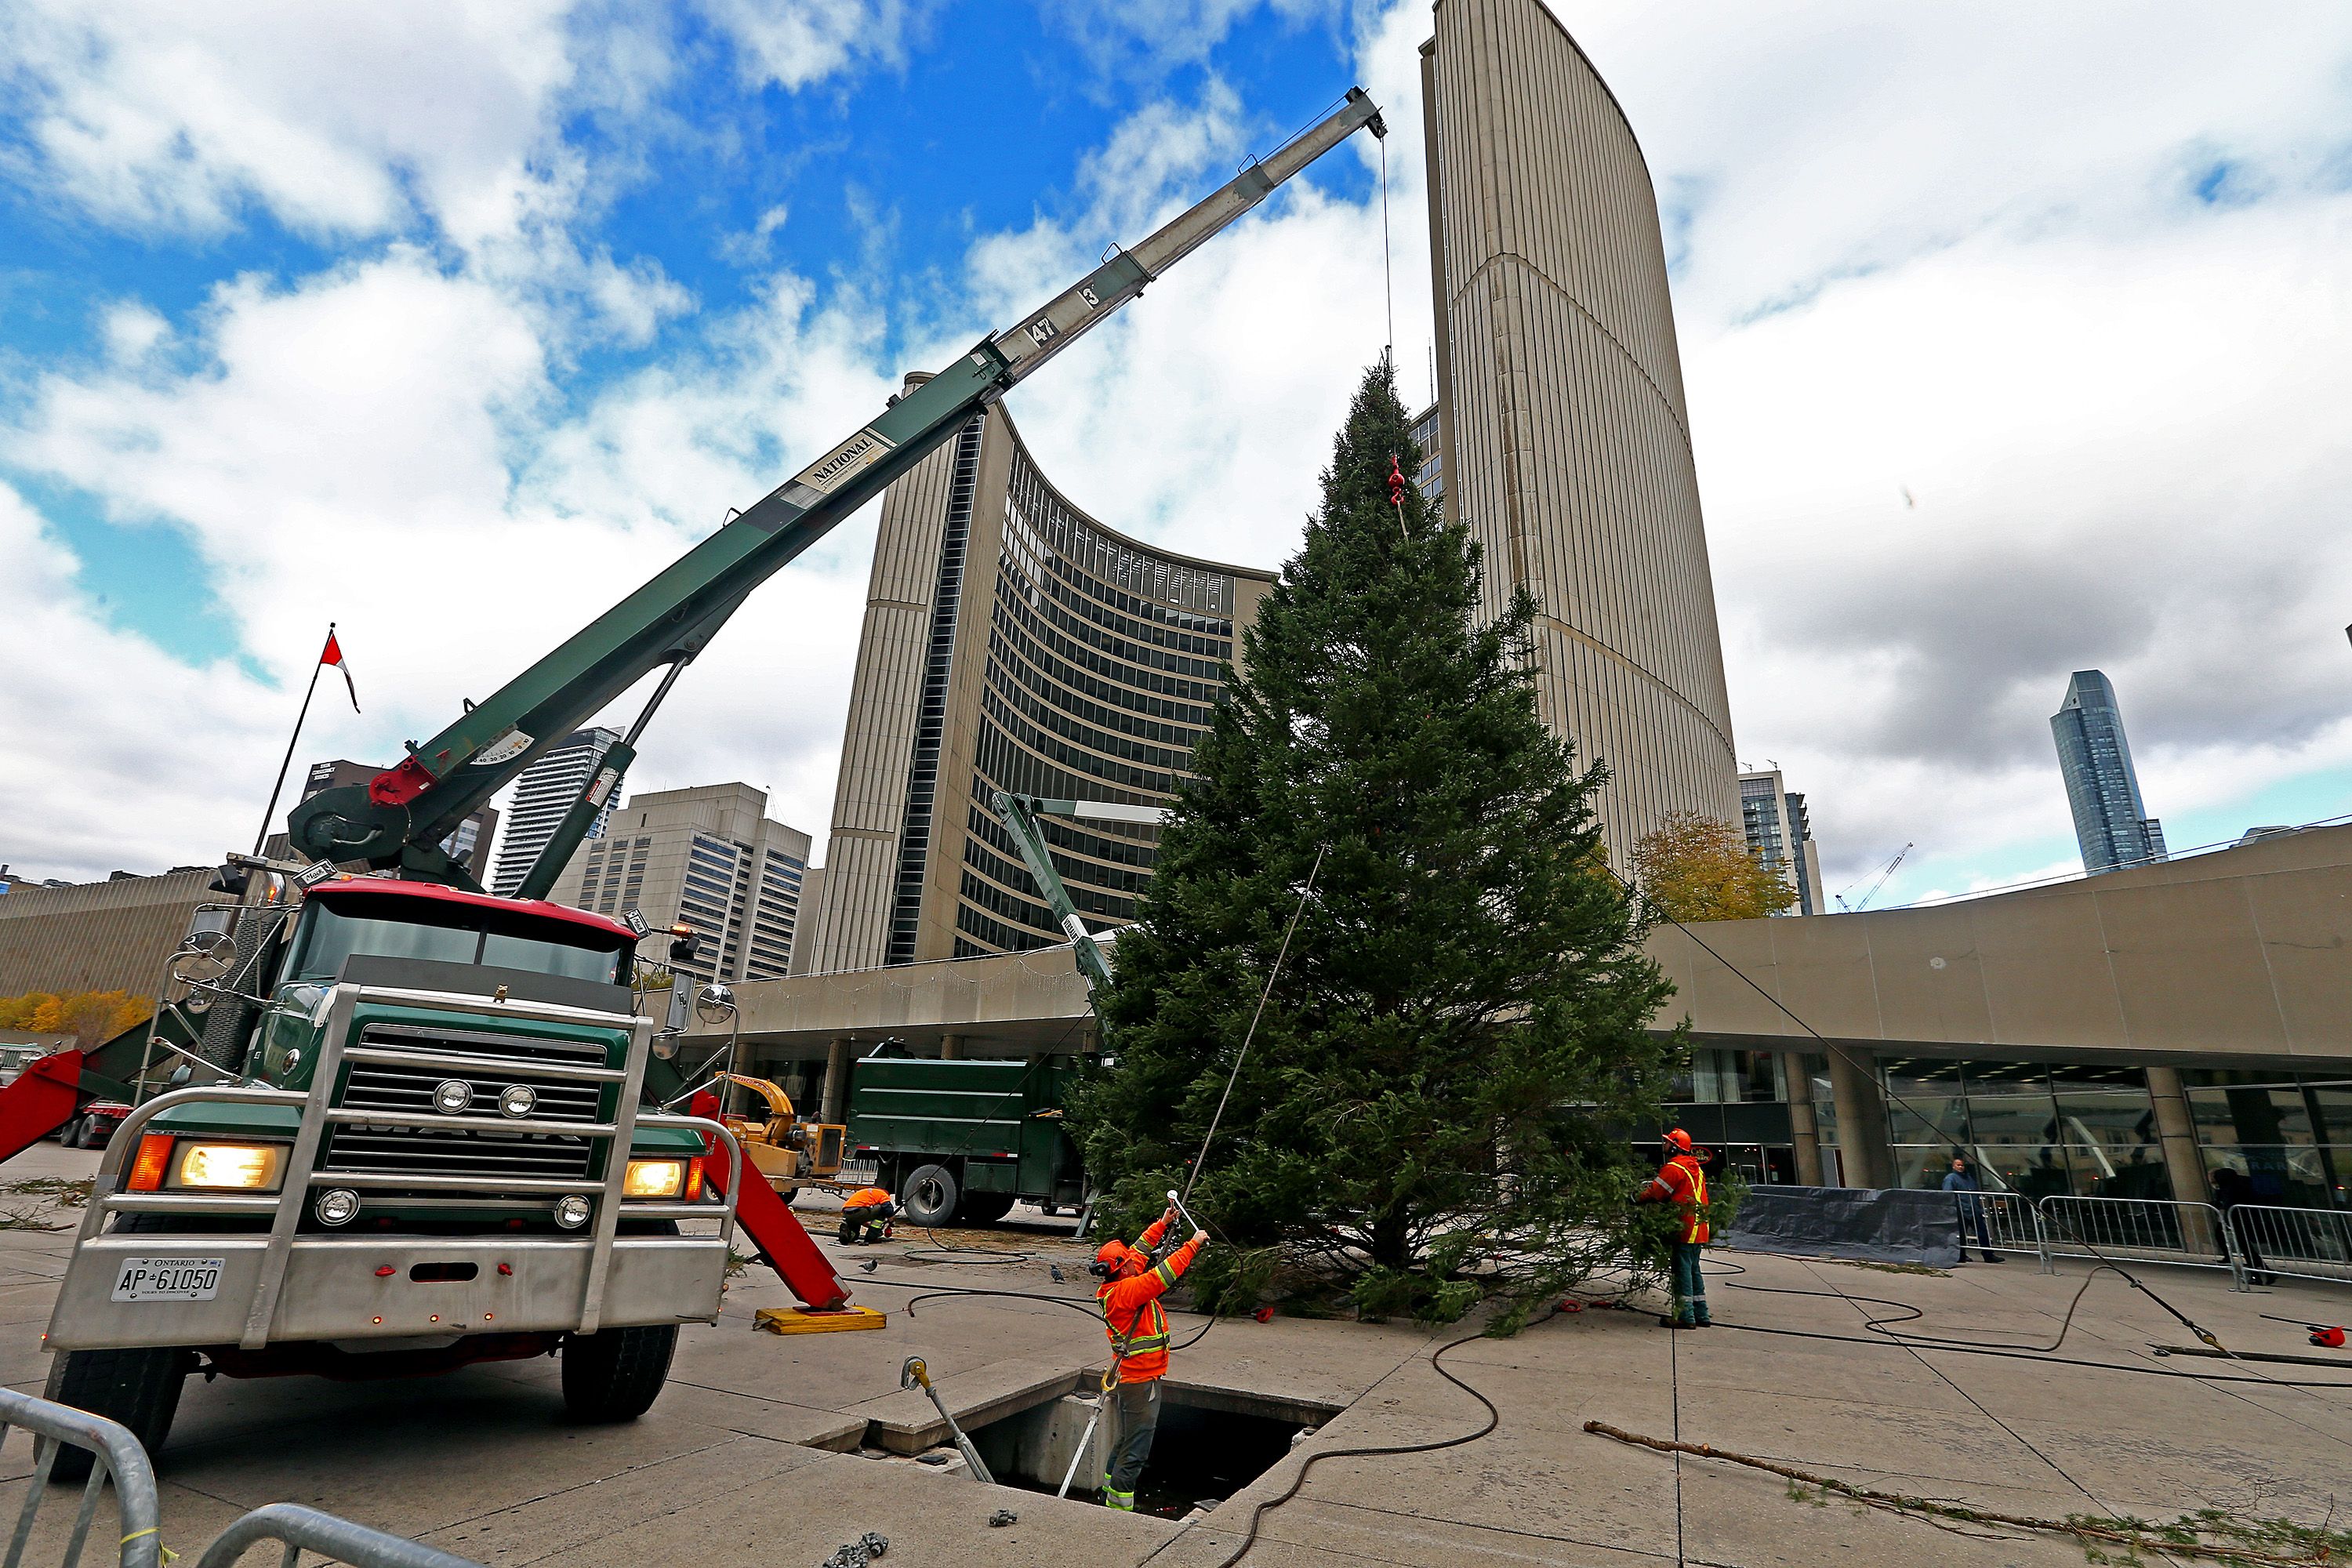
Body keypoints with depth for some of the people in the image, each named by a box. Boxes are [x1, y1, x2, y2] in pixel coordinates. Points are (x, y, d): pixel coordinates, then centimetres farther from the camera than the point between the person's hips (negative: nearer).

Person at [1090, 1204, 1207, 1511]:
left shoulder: (1113, 1288, 3)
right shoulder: (1127, 1290, -25)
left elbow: (1139, 1251, 14)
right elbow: (1164, 1273, -28)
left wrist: (1162, 1224, 16)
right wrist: (1193, 1244, -19)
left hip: (1125, 1378, 10)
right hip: (1141, 1380, -10)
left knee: (1123, 1443, 21)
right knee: (1135, 1450, -1)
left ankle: (1108, 1498, 32)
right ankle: (1119, 1509, 4)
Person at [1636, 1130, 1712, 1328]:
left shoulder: (1674, 1168, -14)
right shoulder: (1696, 1169, 15)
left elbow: (1653, 1193, -14)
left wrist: (1634, 1199, -2)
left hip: (1685, 1228, -9)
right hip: (1699, 1229, 9)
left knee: (1683, 1270, -5)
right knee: (1693, 1270, 15)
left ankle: (1685, 1316, -4)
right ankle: (1702, 1315, 20)